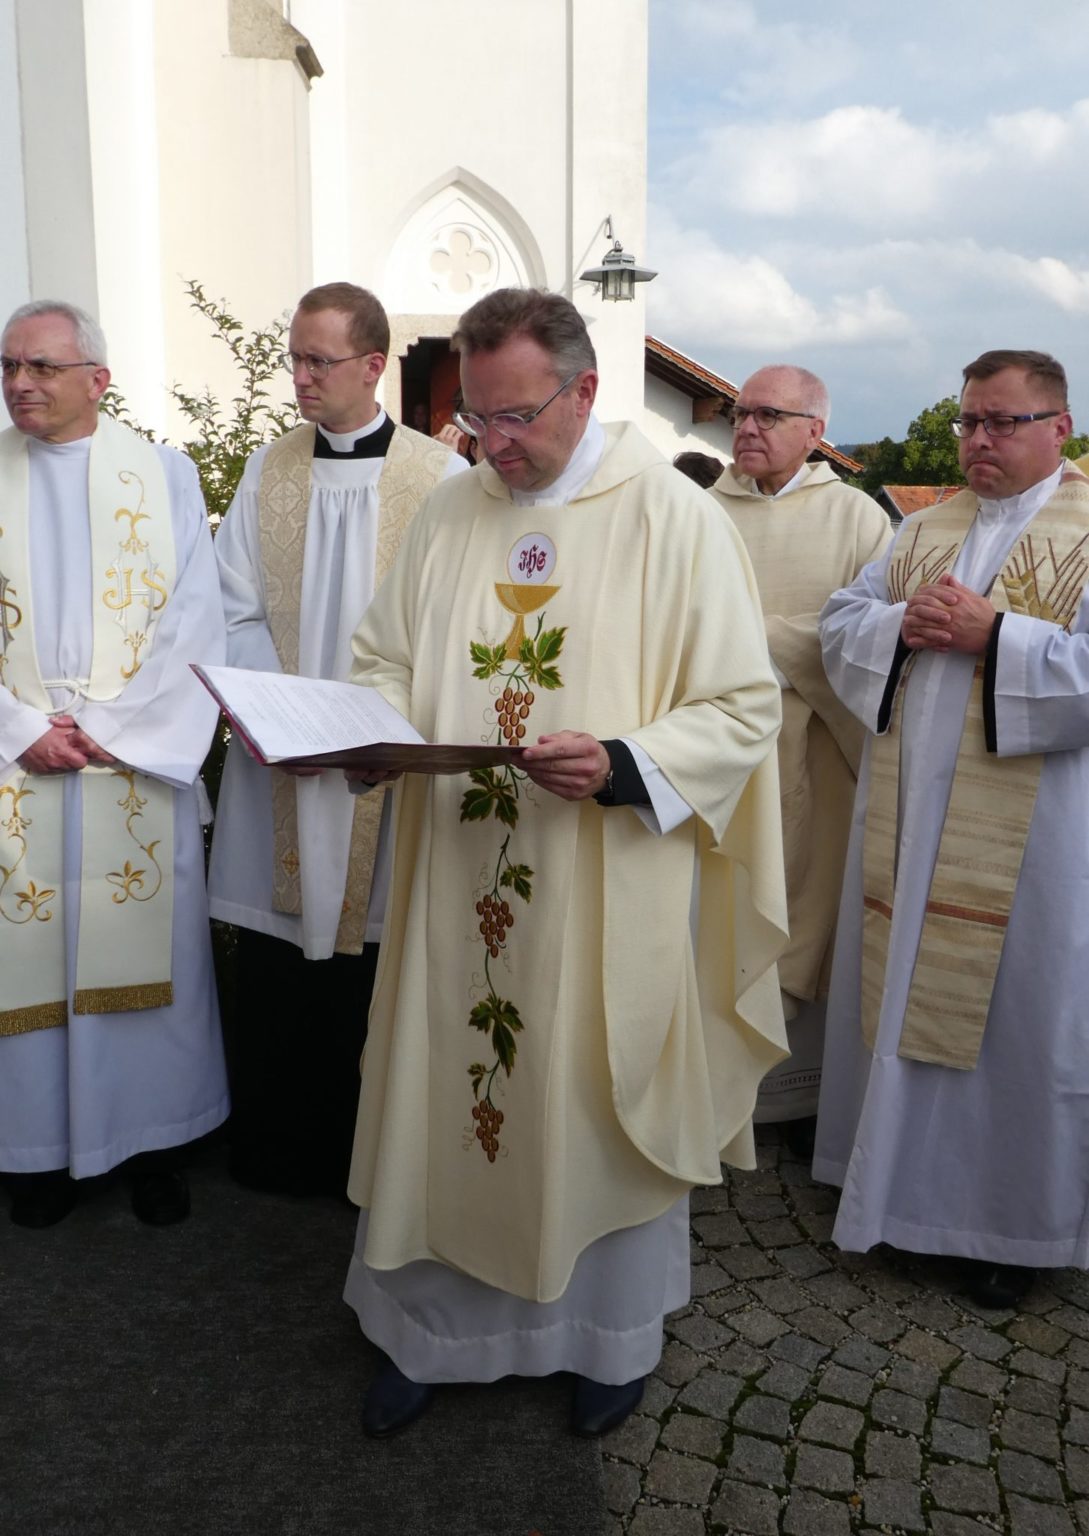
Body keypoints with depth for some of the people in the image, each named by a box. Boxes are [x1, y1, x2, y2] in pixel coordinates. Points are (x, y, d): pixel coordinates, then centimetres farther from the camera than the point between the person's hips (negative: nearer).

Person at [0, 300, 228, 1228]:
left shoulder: (164, 475, 3)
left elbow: (195, 622, -2)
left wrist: (112, 725, -9)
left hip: (141, 766, -1)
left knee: (144, 944, 5)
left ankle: (153, 1134, 21)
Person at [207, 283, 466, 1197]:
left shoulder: (441, 477, -2)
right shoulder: (269, 471, 8)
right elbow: (238, 613, 5)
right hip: (281, 760, 3)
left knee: (380, 957, 4)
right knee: (278, 971, 9)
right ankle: (279, 1148, 27)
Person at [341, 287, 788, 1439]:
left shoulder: (672, 515, -8)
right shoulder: (449, 512, 7)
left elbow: (744, 707, -9)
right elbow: (386, 662, 13)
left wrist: (622, 765, -25)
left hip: (606, 896, -3)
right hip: (458, 883, 4)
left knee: (599, 1106, 12)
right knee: (445, 1094, 14)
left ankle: (610, 1334, 38)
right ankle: (428, 1326, 37)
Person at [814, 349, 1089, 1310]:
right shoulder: (925, 530, 14)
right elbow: (840, 623, 10)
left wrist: (993, 635, -20)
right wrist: (903, 625, -9)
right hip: (911, 818, 5)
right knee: (903, 996, 13)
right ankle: (903, 1174, 32)